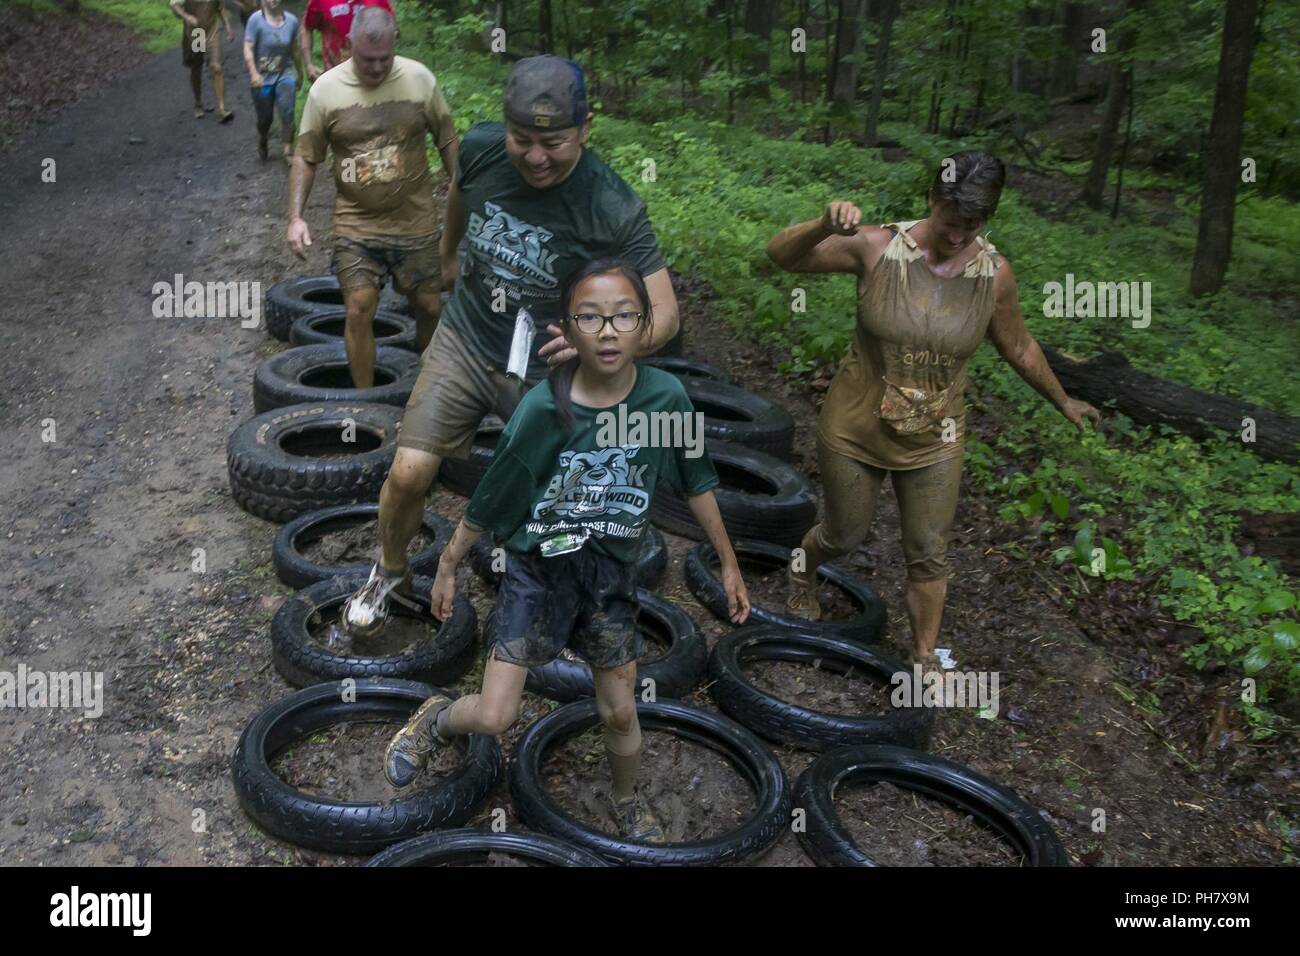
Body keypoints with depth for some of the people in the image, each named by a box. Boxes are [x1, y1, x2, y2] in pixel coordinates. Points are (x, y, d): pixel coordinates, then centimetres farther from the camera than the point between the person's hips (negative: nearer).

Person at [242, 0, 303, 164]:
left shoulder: (292, 20, -4)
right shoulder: (256, 20, -13)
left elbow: (295, 50, 8)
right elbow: (248, 49, -16)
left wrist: (300, 74, 17)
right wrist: (254, 73, -29)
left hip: (283, 75, 1)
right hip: (262, 78, -1)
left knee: (287, 113, -20)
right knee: (264, 117, 12)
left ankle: (288, 150, -15)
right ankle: (262, 139, 44)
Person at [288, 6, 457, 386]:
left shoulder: (420, 79, -5)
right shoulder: (325, 89, -6)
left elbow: (447, 141, 5)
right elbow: (306, 158, 0)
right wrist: (296, 216, -9)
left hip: (415, 222, 1)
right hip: (356, 226, 0)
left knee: (429, 306, 8)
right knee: (359, 312, -5)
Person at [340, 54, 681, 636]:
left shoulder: (612, 209, -24)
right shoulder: (480, 148, -13)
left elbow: (664, 314, -24)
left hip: (546, 368, -2)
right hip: (464, 341, 2)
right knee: (409, 472, -8)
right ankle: (389, 572, 23)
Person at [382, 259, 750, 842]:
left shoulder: (666, 396, -13)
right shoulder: (543, 408, -20)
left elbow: (696, 483, 2)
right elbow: (489, 499, -8)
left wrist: (729, 565, 8)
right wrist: (447, 568, 2)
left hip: (611, 574, 2)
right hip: (538, 569, -2)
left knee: (620, 712, 14)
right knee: (493, 717, -5)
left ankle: (628, 801, 45)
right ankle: (438, 720, 30)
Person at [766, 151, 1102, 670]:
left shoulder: (994, 274, -9)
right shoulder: (877, 247, -17)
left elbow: (1018, 347, 8)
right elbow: (781, 253, -16)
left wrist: (1063, 402, 20)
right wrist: (825, 225, -37)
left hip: (933, 442, 2)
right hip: (855, 431, -2)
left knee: (929, 556, 10)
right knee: (843, 536, 17)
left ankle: (925, 659, 29)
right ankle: (804, 567, 53)